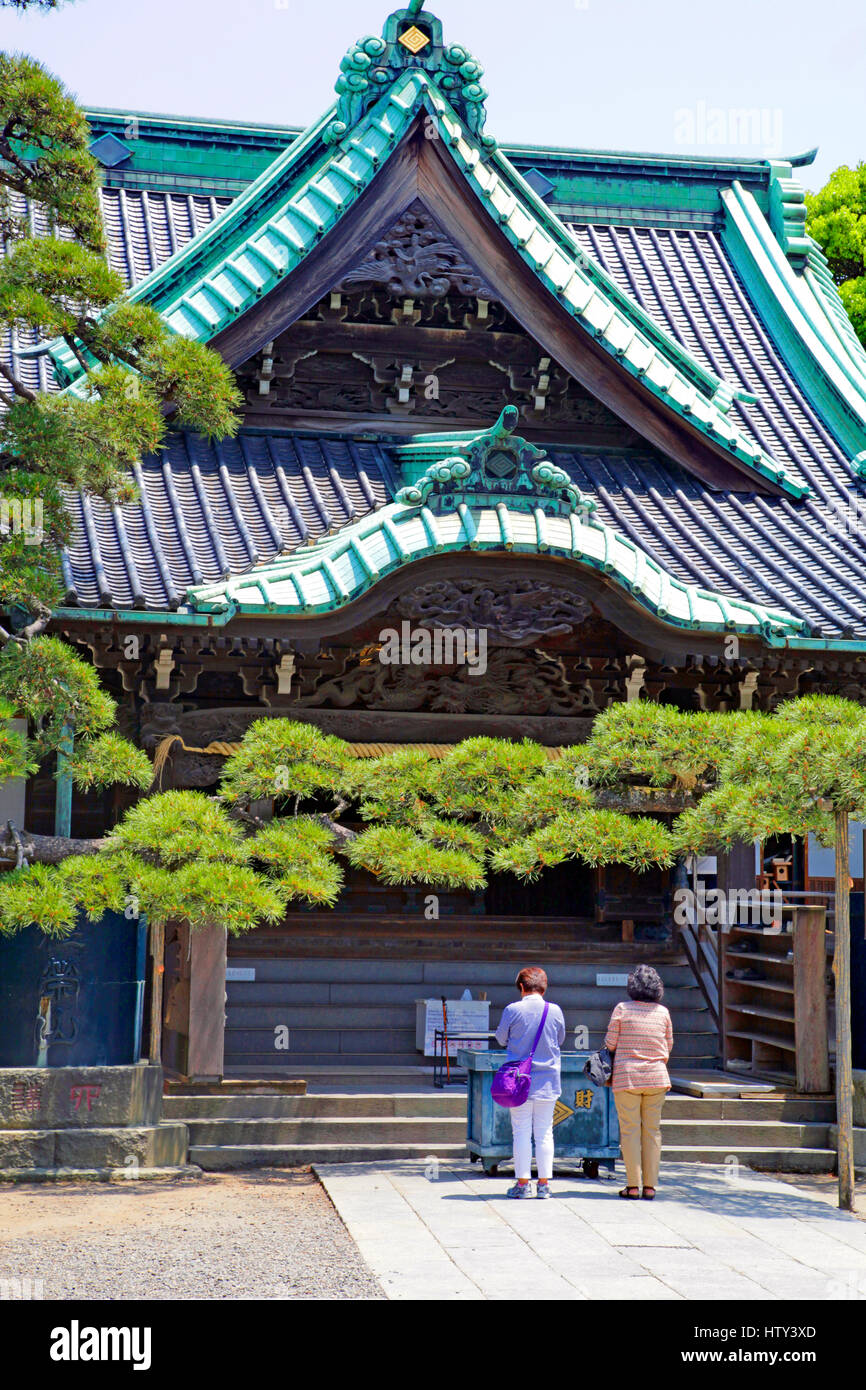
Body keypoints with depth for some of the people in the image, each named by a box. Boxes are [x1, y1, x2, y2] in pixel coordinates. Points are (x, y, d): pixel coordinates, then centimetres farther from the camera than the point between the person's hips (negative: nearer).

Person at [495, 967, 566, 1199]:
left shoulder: (512, 1010, -10)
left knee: (521, 1132, 4)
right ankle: (544, 1184, 10)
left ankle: (522, 1183, 6)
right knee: (544, 1132, 8)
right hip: (547, 1080, 2)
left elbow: (501, 1039, 3)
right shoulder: (555, 1011, -5)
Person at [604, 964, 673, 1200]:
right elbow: (668, 1046, 10)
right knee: (652, 1130, 8)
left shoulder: (622, 1009, -6)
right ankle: (650, 1185, 9)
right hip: (656, 1077, 3)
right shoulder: (663, 1012, 3)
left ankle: (633, 1185, 1)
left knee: (630, 1130, 1)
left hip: (627, 1076, -3)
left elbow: (610, 1043, -4)